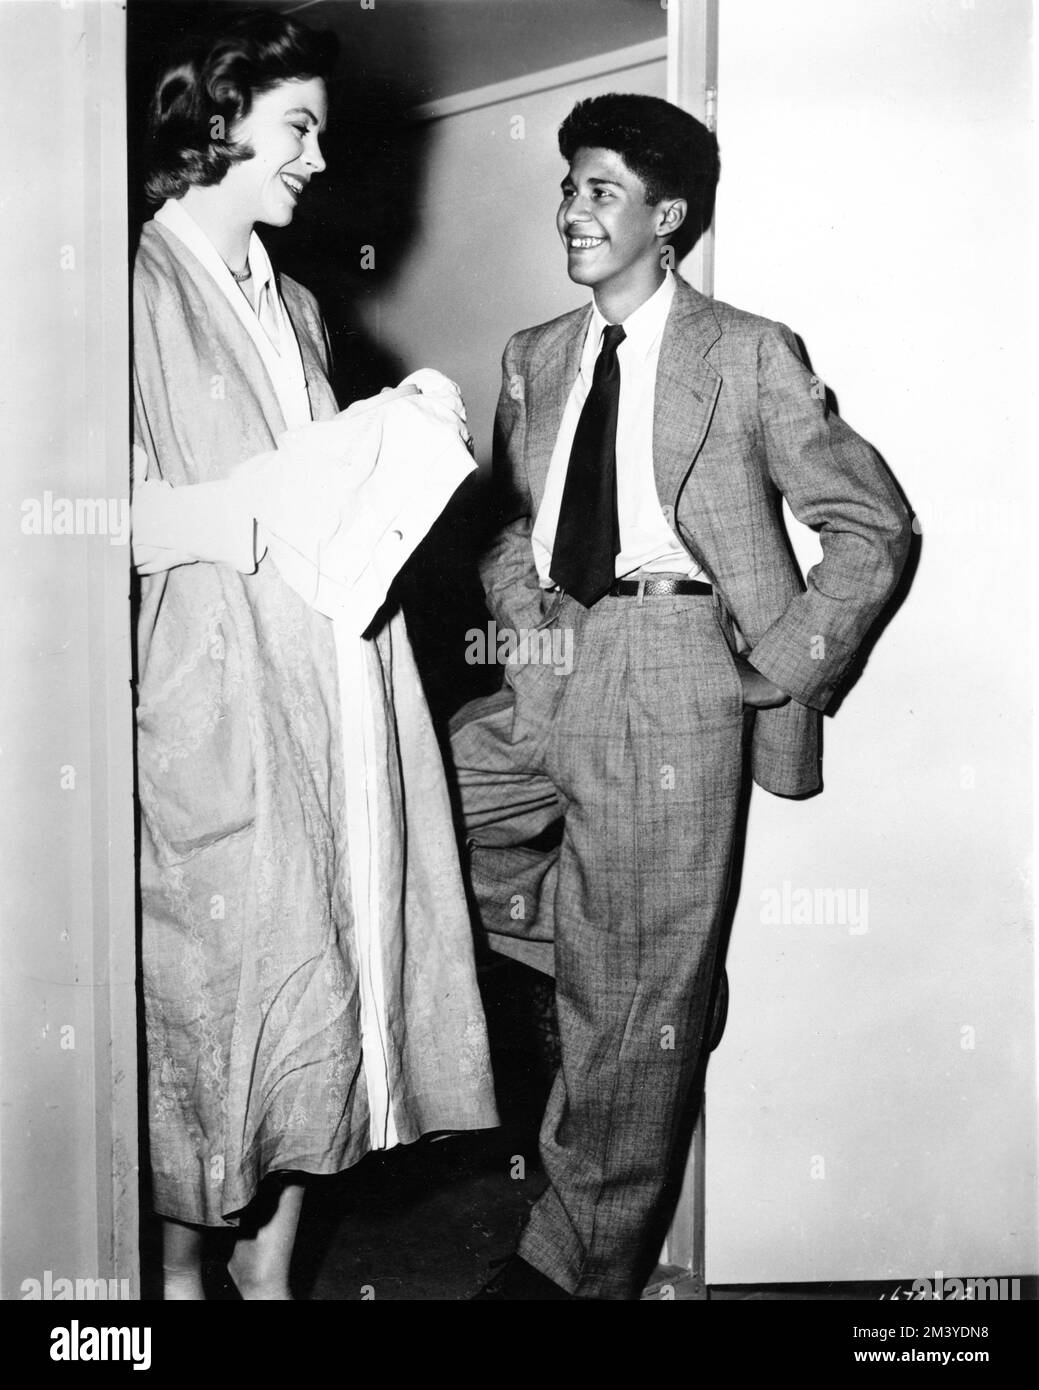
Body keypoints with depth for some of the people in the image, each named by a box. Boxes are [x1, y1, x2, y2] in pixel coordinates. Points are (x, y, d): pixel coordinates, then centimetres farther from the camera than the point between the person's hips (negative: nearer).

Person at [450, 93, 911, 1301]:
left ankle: (577, 1264, 19)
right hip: (541, 678, 6)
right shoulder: (533, 359, 16)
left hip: (668, 670, -5)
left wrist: (787, 665, -7)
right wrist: (521, 602, 2)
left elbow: (871, 523, 2)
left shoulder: (749, 353, 1)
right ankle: (572, 925, 15)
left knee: (632, 1000, 1)